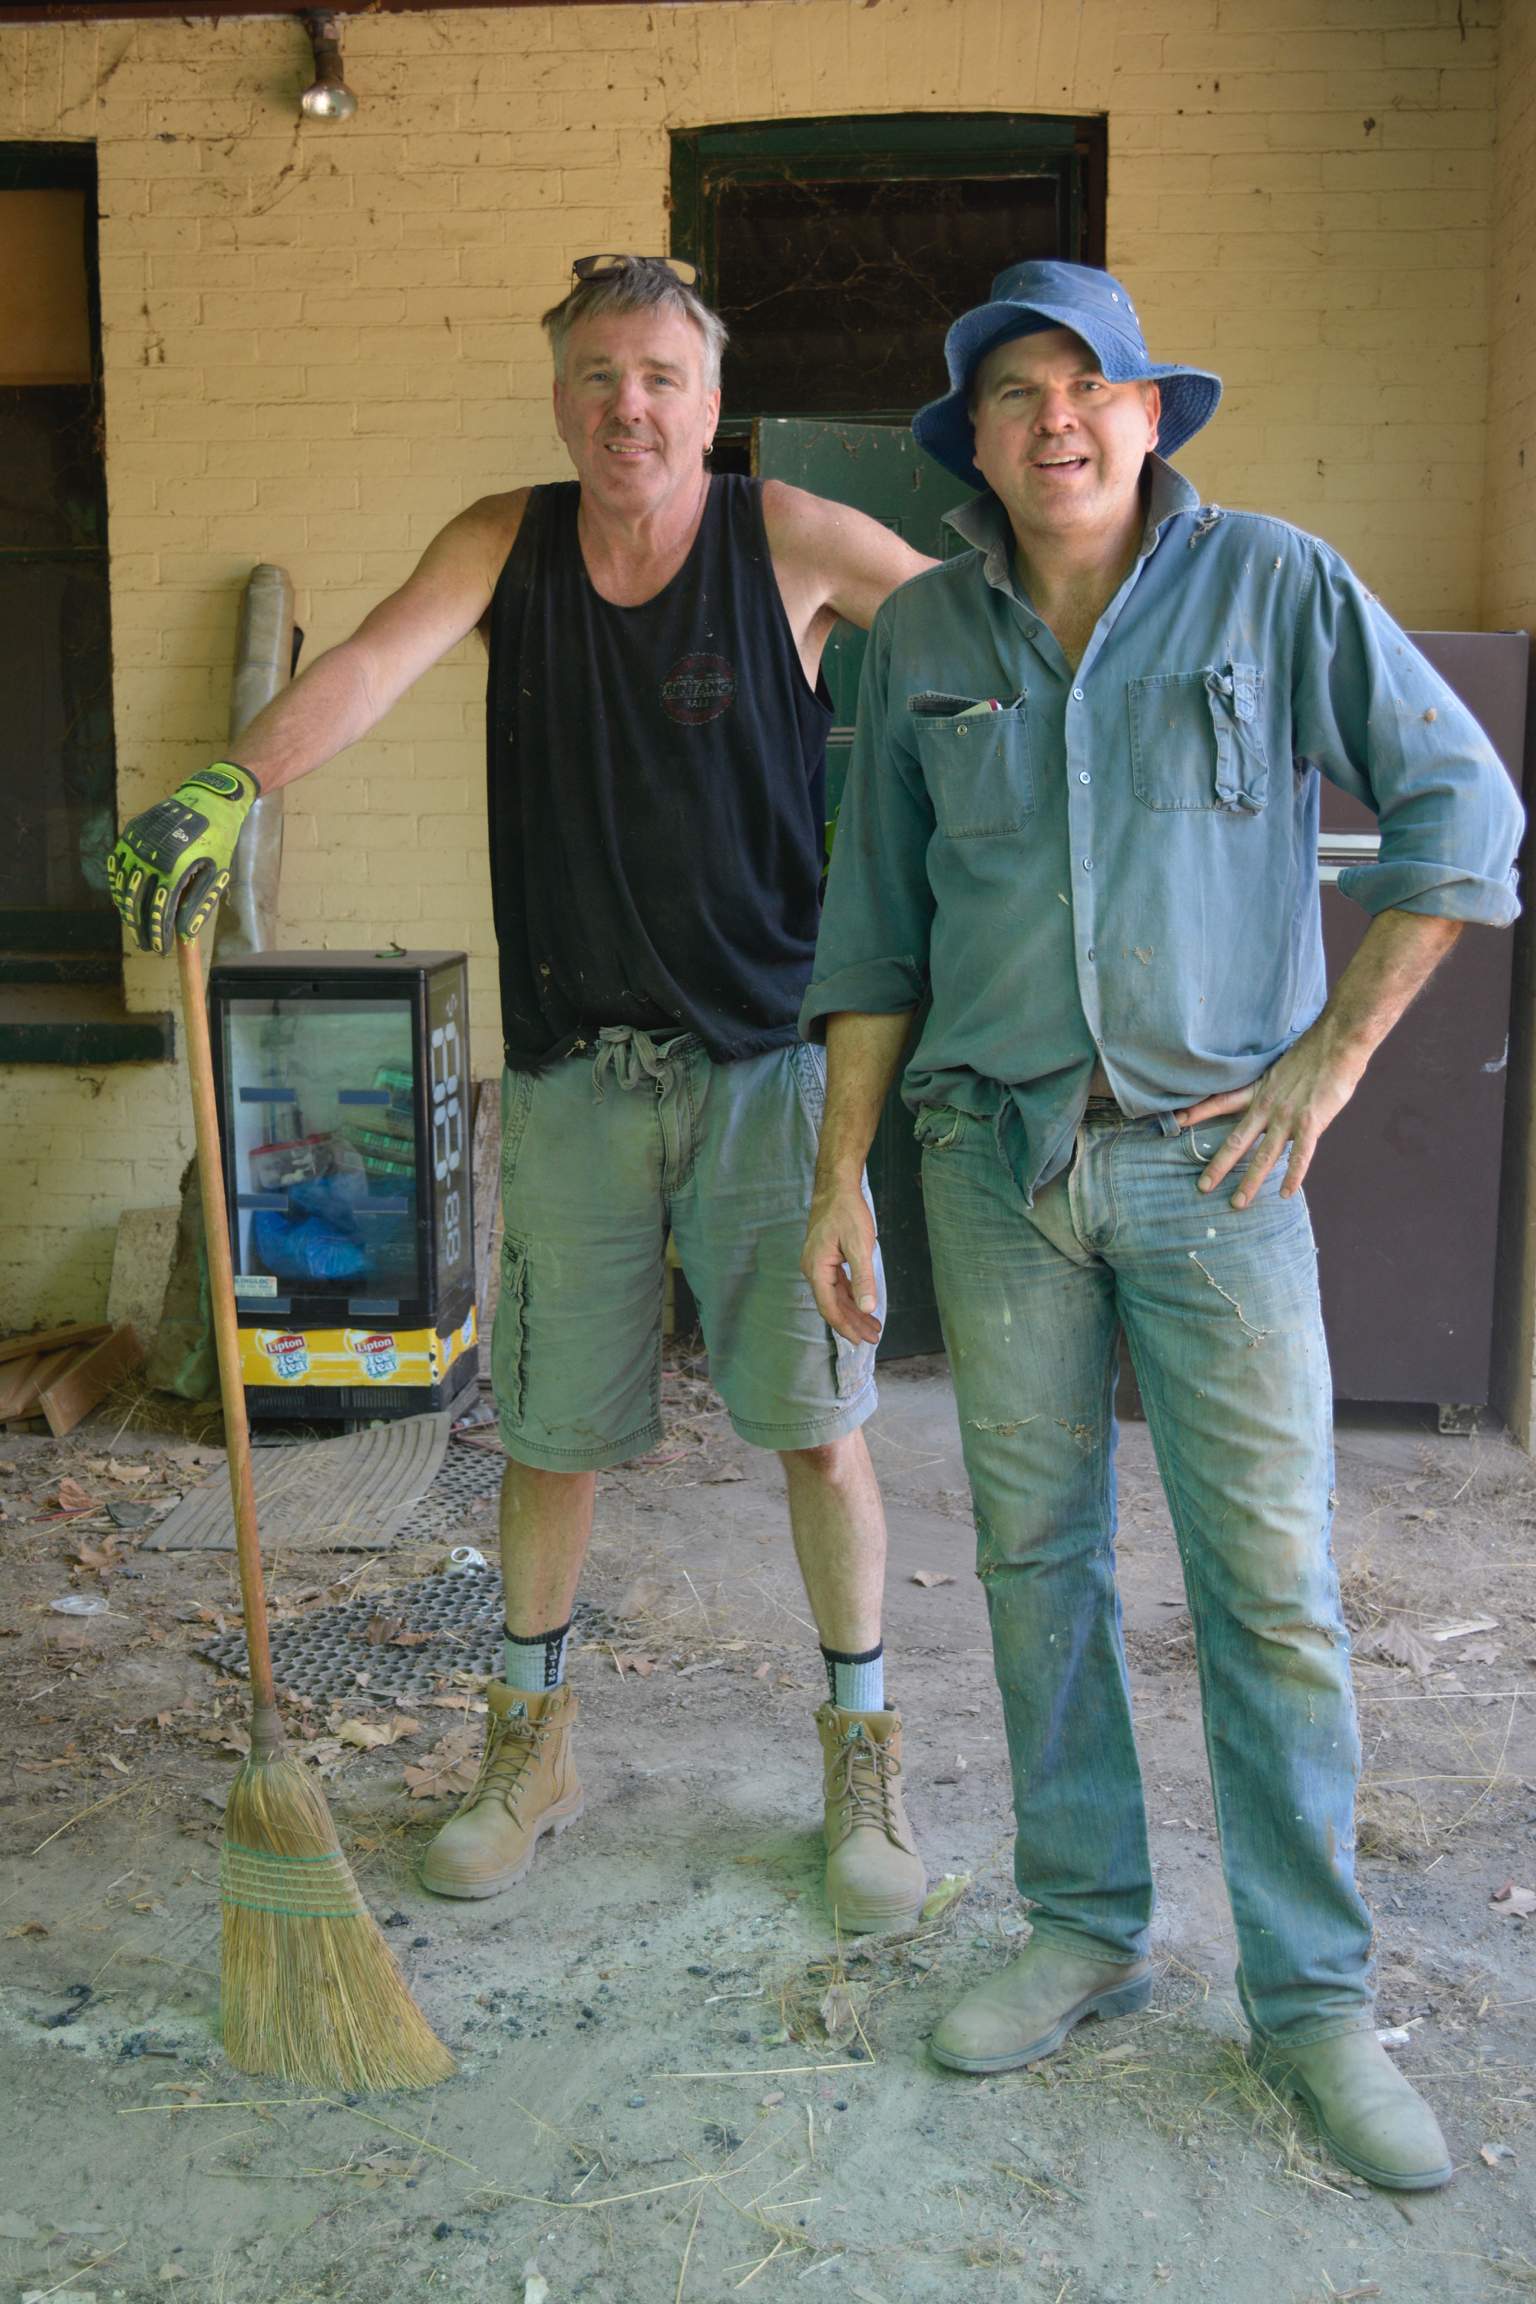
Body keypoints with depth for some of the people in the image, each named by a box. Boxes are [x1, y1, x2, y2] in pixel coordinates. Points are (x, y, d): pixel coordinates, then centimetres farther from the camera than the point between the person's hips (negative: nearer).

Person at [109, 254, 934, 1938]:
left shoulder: (792, 541, -3)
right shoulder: (505, 542, 1)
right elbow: (372, 666, -15)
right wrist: (230, 785, -32)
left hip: (766, 1060, -2)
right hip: (573, 1073, 2)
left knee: (816, 1420, 2)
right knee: (551, 1429, 11)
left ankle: (863, 1758, 22)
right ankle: (531, 1749, 32)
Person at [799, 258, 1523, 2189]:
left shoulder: (1275, 588, -1)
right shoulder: (922, 636, 7)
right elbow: (874, 926, 9)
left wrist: (1329, 1059, -5)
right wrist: (839, 1176, 4)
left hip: (1211, 1160, -2)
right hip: (995, 1160, 3)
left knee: (1271, 1584, 0)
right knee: (1035, 1558, 9)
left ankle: (1313, 2001, 16)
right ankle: (1086, 1935, 27)